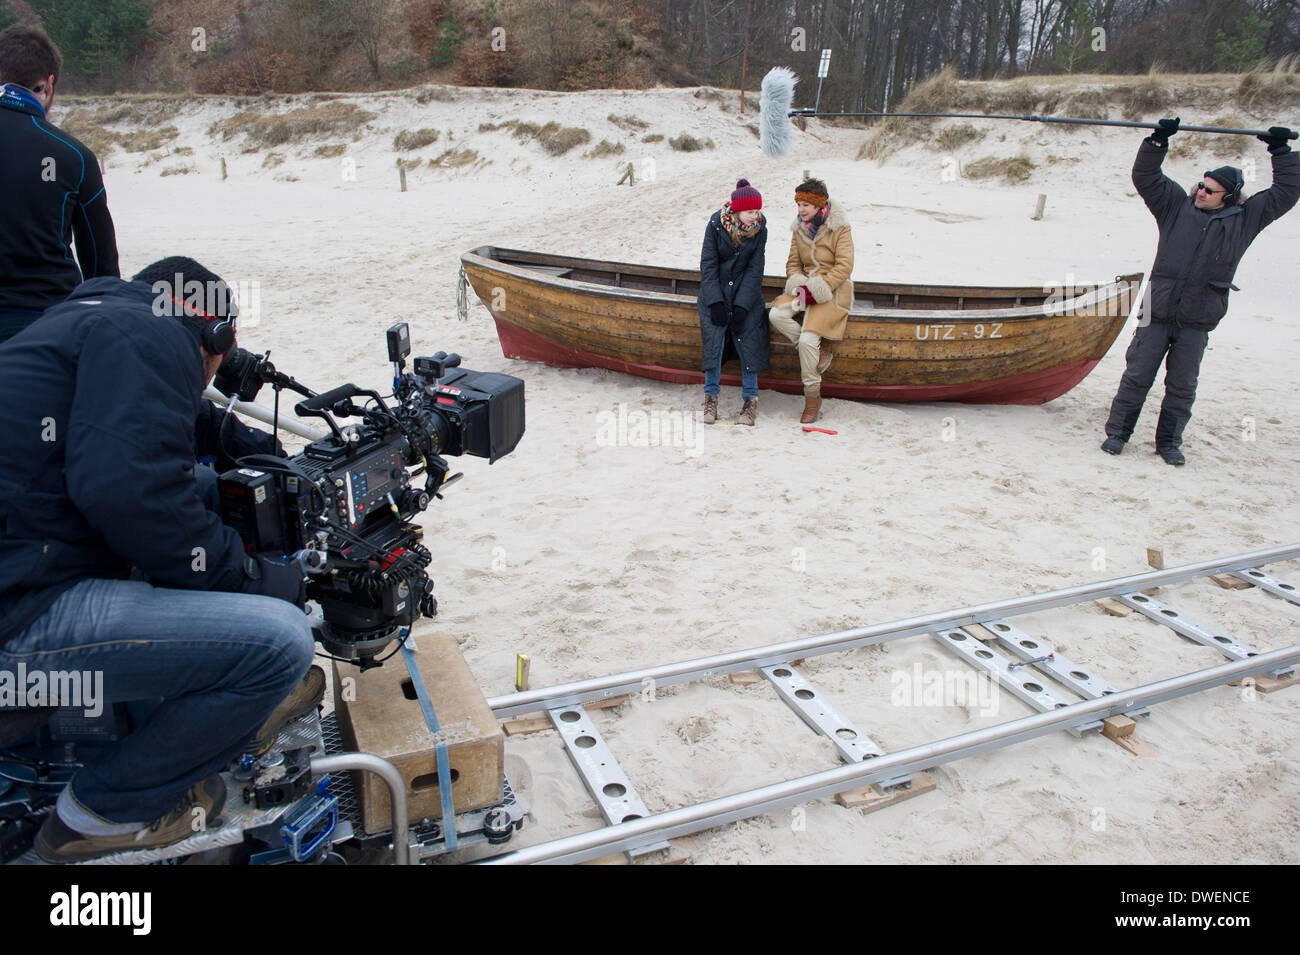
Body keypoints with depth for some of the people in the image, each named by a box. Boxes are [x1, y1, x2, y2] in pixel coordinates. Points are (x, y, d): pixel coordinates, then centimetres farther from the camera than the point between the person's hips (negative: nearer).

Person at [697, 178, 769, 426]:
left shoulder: (760, 229, -8)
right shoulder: (716, 224, -12)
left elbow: (755, 269, -7)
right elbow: (708, 264, -10)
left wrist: (741, 306, -16)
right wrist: (716, 302, -18)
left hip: (746, 288, 1)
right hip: (715, 288, -1)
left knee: (749, 338, -10)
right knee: (714, 337, -11)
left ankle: (750, 398, -1)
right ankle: (711, 395, 0)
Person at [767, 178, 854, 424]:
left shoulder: (839, 228, -8)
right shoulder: (799, 228, 9)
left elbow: (844, 266, -13)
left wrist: (816, 289, -19)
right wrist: (799, 285, -7)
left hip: (834, 289, -6)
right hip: (807, 286, 6)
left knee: (807, 339, -22)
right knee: (776, 315, -23)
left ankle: (812, 396, -5)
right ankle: (820, 351, -9)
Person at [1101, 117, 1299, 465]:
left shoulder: (1246, 218, 9)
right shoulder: (1177, 205, 7)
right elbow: (1145, 177, 4)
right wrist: (1158, 141, -6)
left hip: (1197, 322, 1)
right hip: (1157, 313, -1)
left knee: (1182, 385, 6)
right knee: (1137, 376, 3)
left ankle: (1169, 442, 16)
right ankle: (1117, 432, 12)